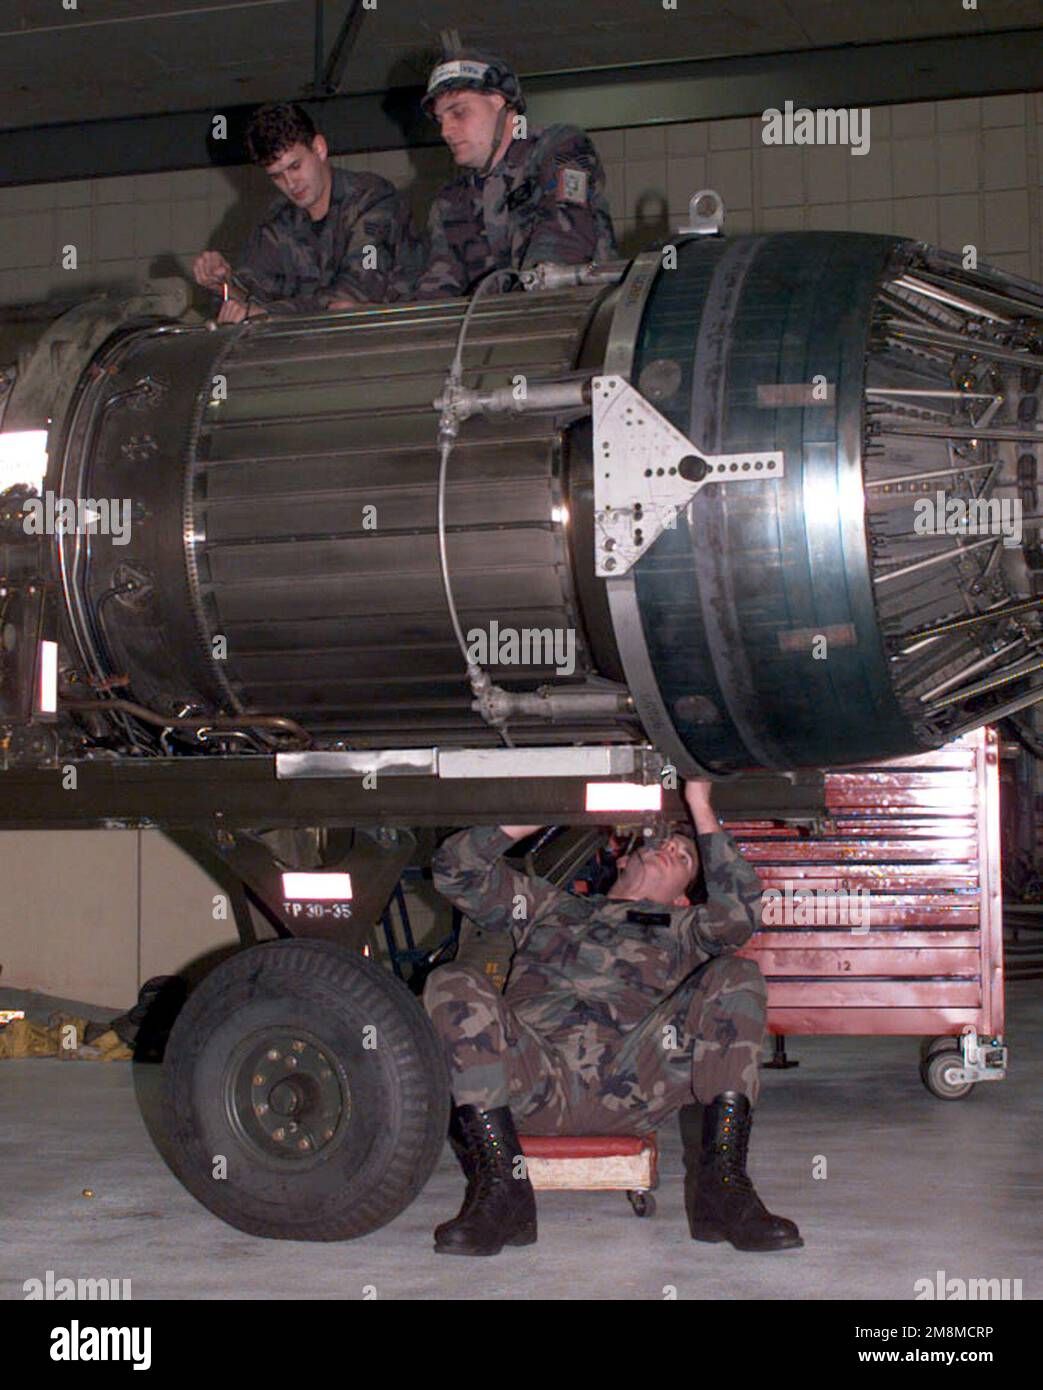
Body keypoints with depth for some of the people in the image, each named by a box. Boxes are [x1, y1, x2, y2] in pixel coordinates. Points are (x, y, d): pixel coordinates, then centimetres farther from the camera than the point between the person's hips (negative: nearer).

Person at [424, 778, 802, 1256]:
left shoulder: (680, 928, 33)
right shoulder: (548, 906, 38)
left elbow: (738, 912, 10)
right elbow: (457, 866, 31)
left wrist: (700, 806, 15)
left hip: (633, 1087, 0)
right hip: (535, 1083, 0)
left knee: (736, 976, -17)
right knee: (452, 984, -24)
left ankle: (720, 1184, -26)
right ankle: (500, 1190, -28)